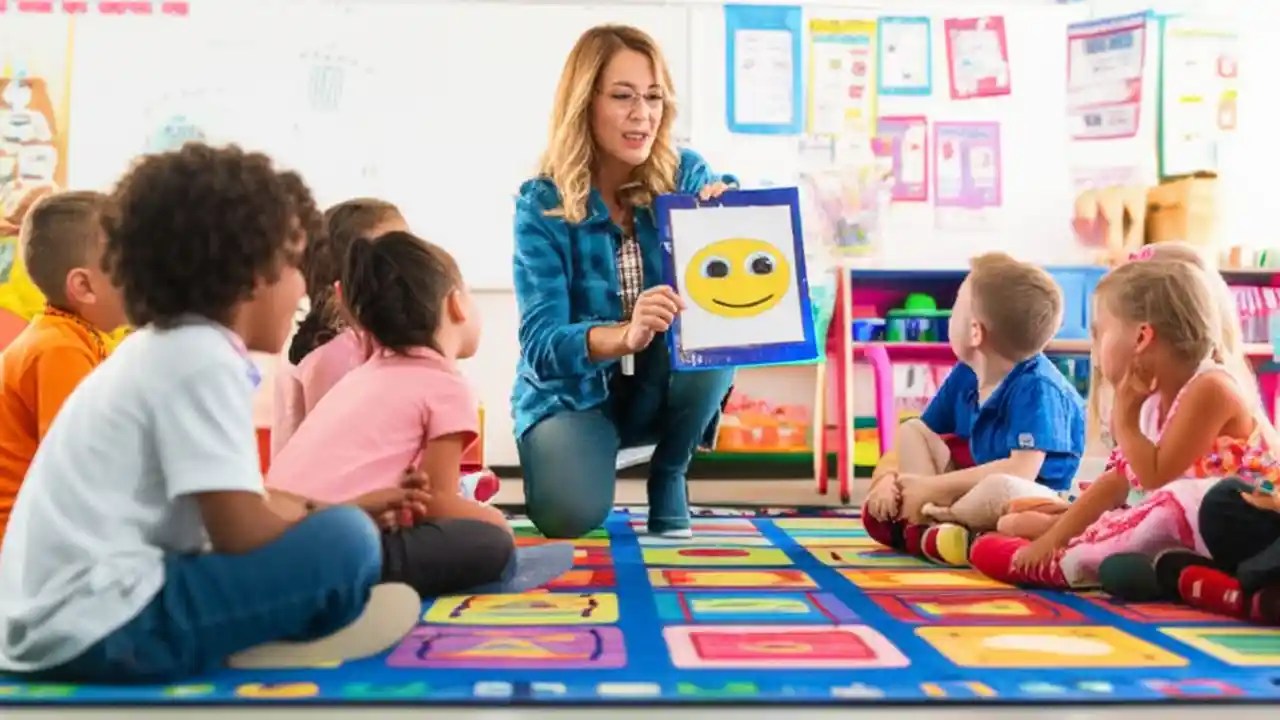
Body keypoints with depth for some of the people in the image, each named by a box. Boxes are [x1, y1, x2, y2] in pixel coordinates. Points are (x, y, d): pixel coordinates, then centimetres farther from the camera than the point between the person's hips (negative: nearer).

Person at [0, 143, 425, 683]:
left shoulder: (166, 348, 15)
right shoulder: (202, 359, -16)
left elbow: (233, 505, 22)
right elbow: (242, 534, -20)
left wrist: (349, 508, 20)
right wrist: (345, 520, -1)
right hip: (98, 626, -10)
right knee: (345, 545, -20)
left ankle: (257, 637, 3)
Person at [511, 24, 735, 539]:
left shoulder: (687, 175, -8)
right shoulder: (542, 204, -15)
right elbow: (541, 343, -25)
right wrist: (625, 335, -45)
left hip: (660, 387, 2)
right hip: (572, 391, -2)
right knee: (570, 515, -28)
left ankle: (669, 476, -3)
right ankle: (556, 449, 11)